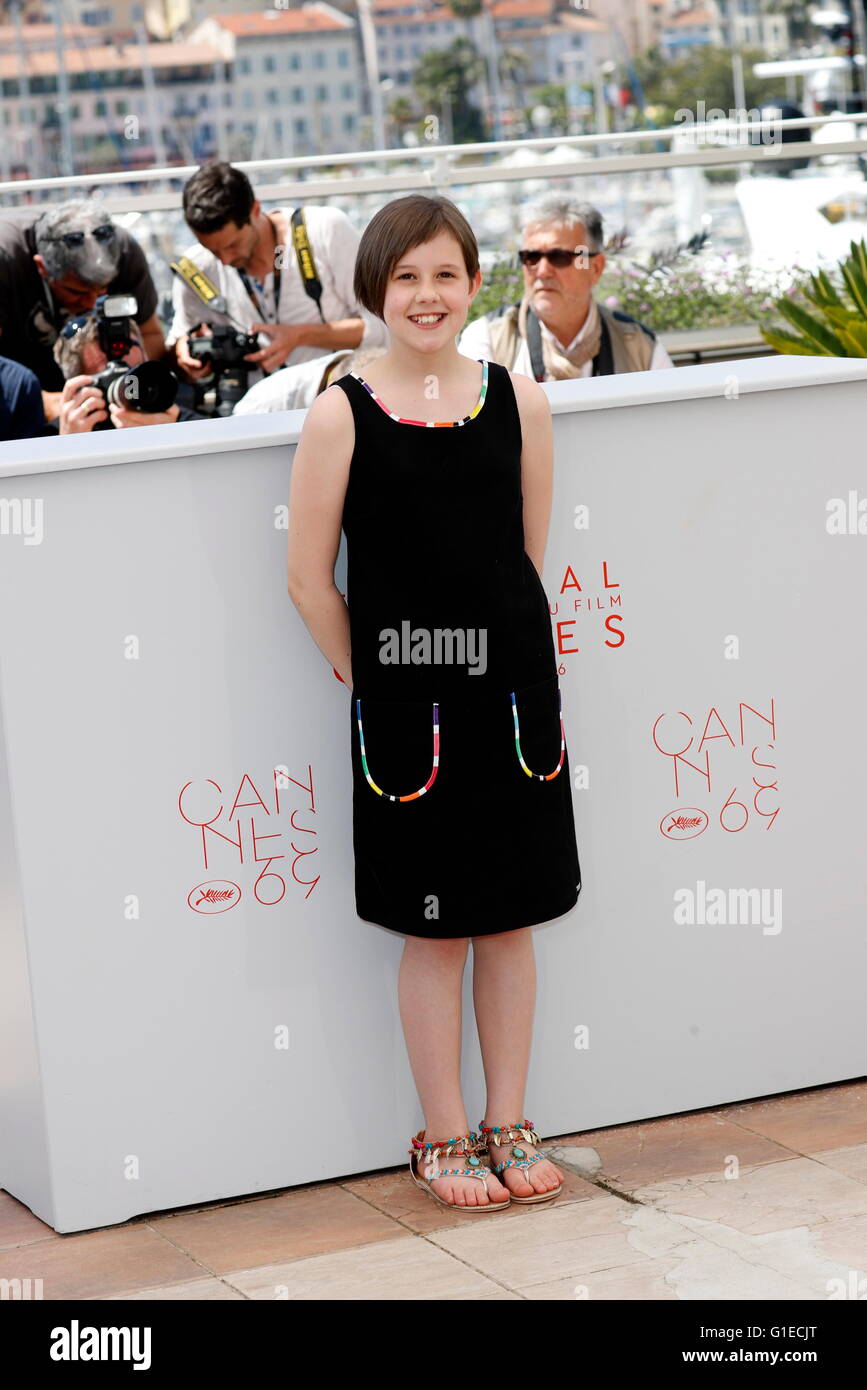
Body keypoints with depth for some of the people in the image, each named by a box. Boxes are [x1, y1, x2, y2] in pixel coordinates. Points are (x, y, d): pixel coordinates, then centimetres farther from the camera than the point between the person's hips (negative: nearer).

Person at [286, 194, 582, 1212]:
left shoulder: (518, 400, 2)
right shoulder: (342, 414, -6)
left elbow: (528, 557, 10)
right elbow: (309, 579, -3)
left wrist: (504, 654, 8)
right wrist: (370, 686, 0)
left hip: (514, 687, 3)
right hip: (404, 702, -3)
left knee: (510, 916, 11)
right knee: (433, 929, 6)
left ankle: (507, 1125, 24)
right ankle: (442, 1137, 21)